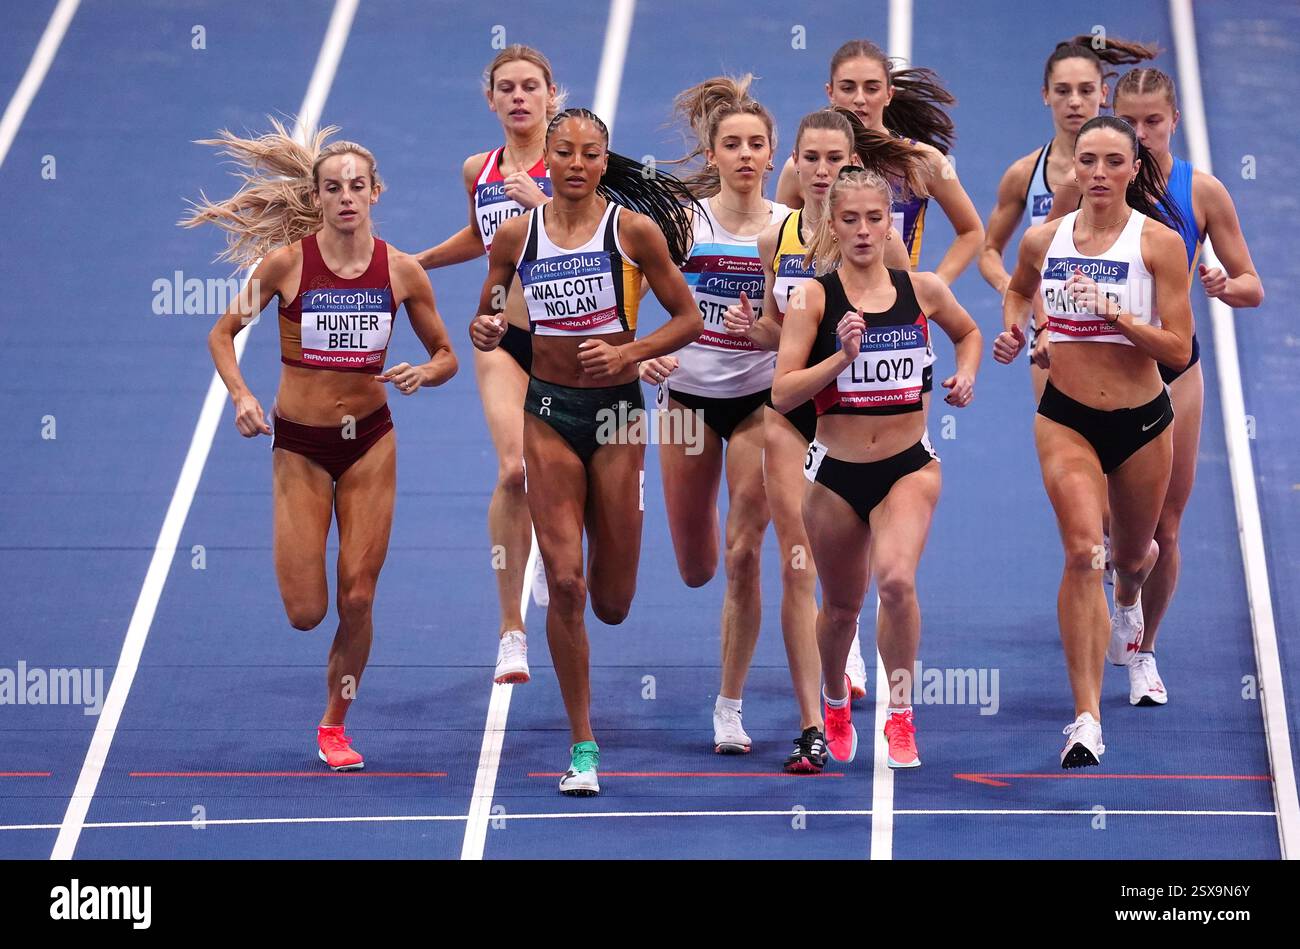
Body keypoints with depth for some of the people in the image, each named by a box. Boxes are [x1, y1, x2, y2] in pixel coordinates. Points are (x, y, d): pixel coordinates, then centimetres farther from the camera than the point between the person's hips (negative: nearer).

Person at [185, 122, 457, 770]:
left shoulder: (401, 271, -5)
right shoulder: (286, 262, -11)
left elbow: (445, 356, 7)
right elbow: (222, 334, 1)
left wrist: (423, 374, -16)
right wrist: (240, 395, -15)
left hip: (370, 441, 1)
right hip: (299, 447, -1)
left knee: (356, 600, -3)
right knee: (305, 612, -4)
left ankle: (335, 726, 18)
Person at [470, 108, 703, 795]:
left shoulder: (635, 229, -5)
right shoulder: (516, 235, 1)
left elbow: (688, 320, -1)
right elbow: (488, 318, 14)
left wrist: (630, 352, -16)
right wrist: (484, 330, -9)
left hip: (616, 408, -1)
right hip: (549, 411, 1)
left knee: (611, 604, 4)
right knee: (564, 583, -10)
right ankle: (582, 747, -1)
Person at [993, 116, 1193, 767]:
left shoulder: (1160, 243, -12)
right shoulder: (1043, 240, -3)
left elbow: (1179, 349, -16)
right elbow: (1019, 288, 22)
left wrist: (1113, 313, -28)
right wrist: (1012, 329, 2)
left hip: (1141, 420, 0)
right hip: (1065, 418, 0)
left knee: (1131, 552, 22)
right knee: (1083, 552, -20)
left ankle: (1128, 603, 64)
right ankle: (1086, 720, -22)